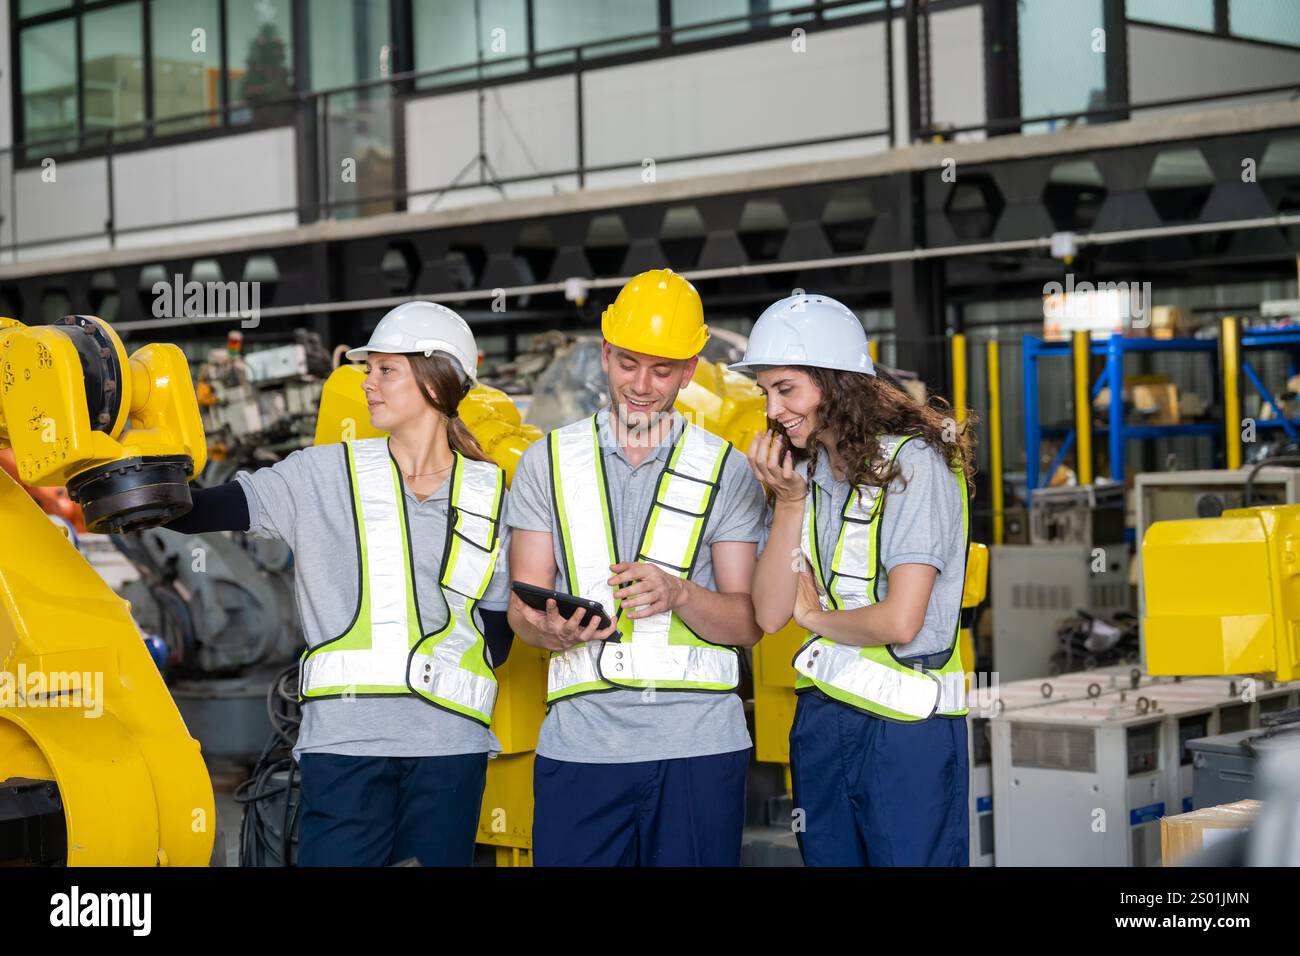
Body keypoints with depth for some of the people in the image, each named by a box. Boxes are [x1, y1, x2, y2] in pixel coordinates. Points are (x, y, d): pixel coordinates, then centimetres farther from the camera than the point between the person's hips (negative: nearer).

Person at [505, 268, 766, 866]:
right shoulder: (546, 463, 10)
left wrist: (677, 593, -16)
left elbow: (749, 623, 3)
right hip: (580, 743, 1)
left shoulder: (728, 472, 7)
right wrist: (554, 629, -16)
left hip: (699, 745, 0)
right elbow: (522, 607, 7)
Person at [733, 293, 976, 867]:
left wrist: (815, 617, -2)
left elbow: (900, 621, -20)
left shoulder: (912, 463, -13)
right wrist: (789, 502, -7)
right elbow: (770, 614, 2)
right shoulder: (805, 472, 9)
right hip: (820, 717, 7)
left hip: (906, 729, -7)